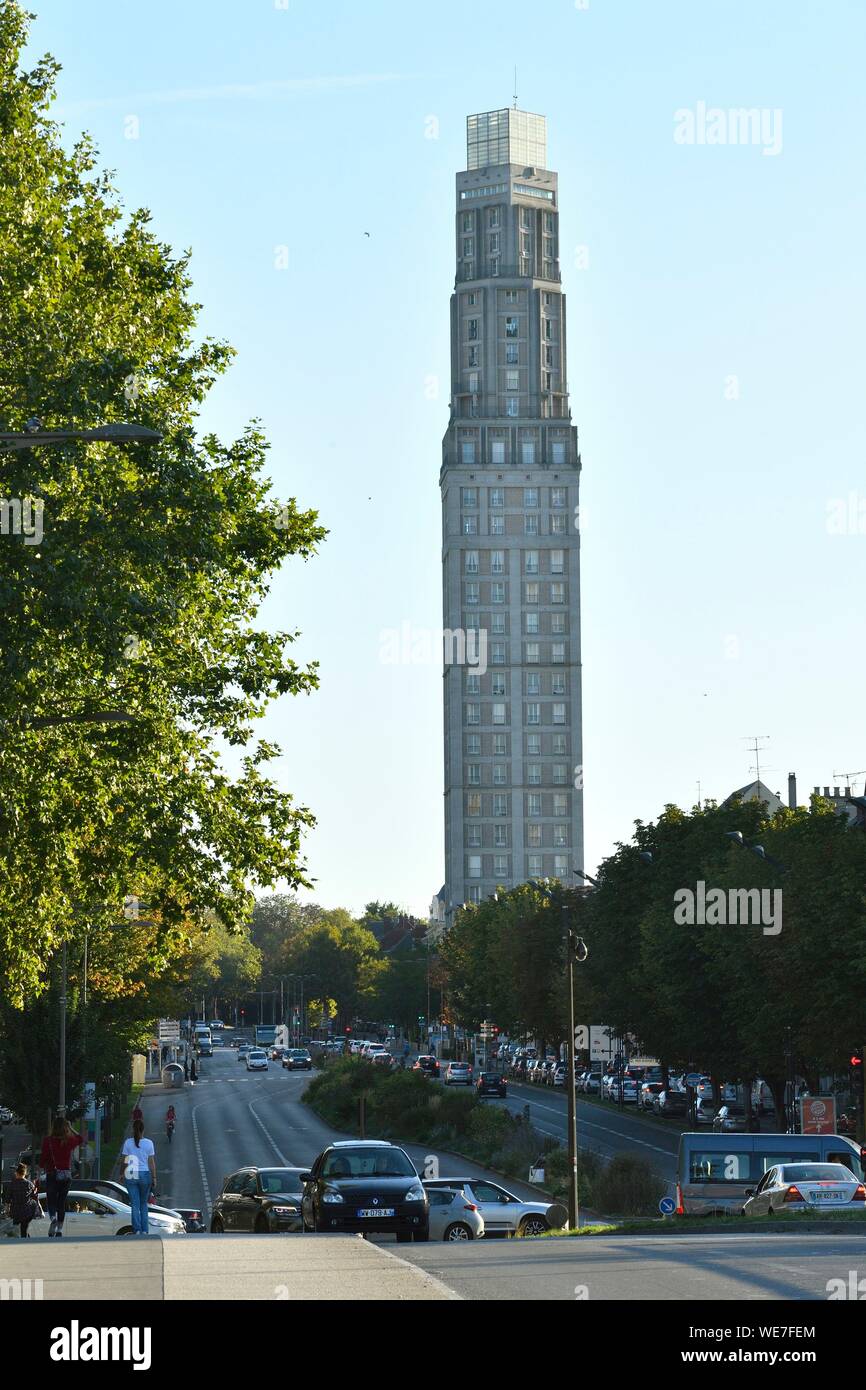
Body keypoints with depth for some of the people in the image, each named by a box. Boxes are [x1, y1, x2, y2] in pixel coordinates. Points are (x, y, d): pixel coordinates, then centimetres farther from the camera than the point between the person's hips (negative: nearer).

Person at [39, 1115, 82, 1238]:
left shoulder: (48, 1140, -11)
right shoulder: (70, 1141, -3)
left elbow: (43, 1158, -7)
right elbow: (79, 1138, 20)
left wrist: (42, 1167, 13)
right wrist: (70, 1128, 20)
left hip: (52, 1174, -3)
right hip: (66, 1175, 3)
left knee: (51, 1200, 4)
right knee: (62, 1202, 14)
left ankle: (53, 1218, -26)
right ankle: (59, 1228, 13)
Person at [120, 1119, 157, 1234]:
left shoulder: (128, 1142, -5)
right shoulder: (149, 1143, -5)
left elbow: (124, 1161, -2)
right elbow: (151, 1162, -2)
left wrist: (124, 1173, 12)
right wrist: (154, 1177, 5)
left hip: (131, 1176, 0)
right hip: (145, 1175, 0)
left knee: (135, 1204, 4)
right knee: (144, 1204, 14)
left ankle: (137, 1230, -4)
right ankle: (144, 1230, 9)